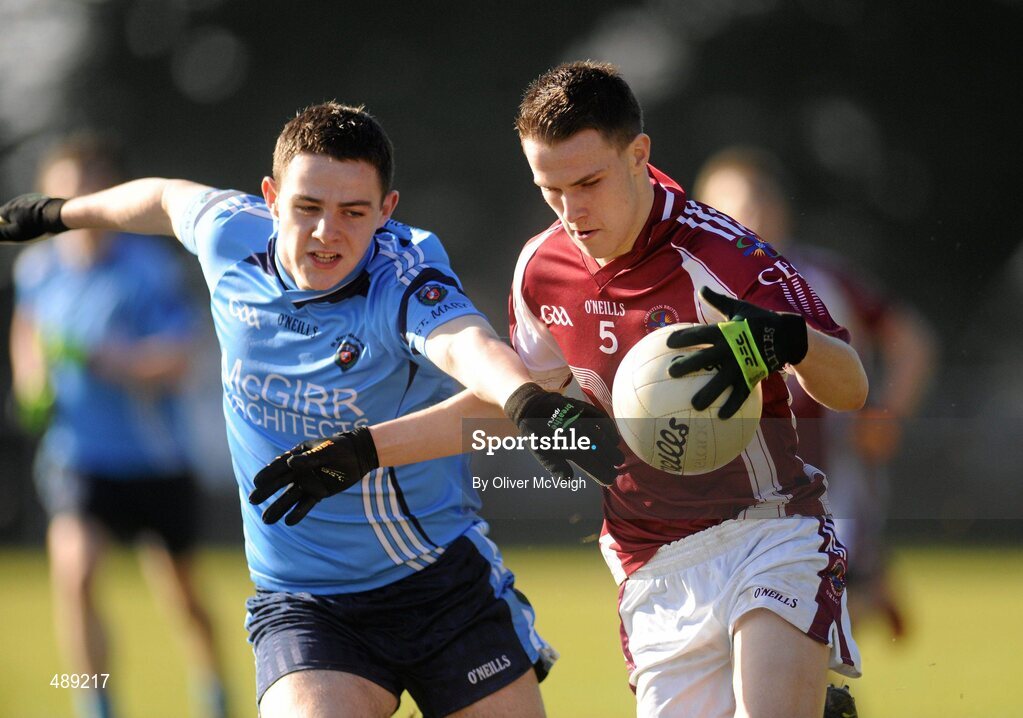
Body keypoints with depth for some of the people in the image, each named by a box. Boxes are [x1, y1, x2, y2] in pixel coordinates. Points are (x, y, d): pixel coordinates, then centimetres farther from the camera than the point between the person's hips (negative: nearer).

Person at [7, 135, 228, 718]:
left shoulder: (151, 270, -16)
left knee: (181, 595, 14)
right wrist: (33, 383, 3)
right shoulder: (38, 267, -2)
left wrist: (97, 356, -35)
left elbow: (174, 363, -25)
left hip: (157, 459, -2)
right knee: (73, 570, -23)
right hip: (78, 457, 2)